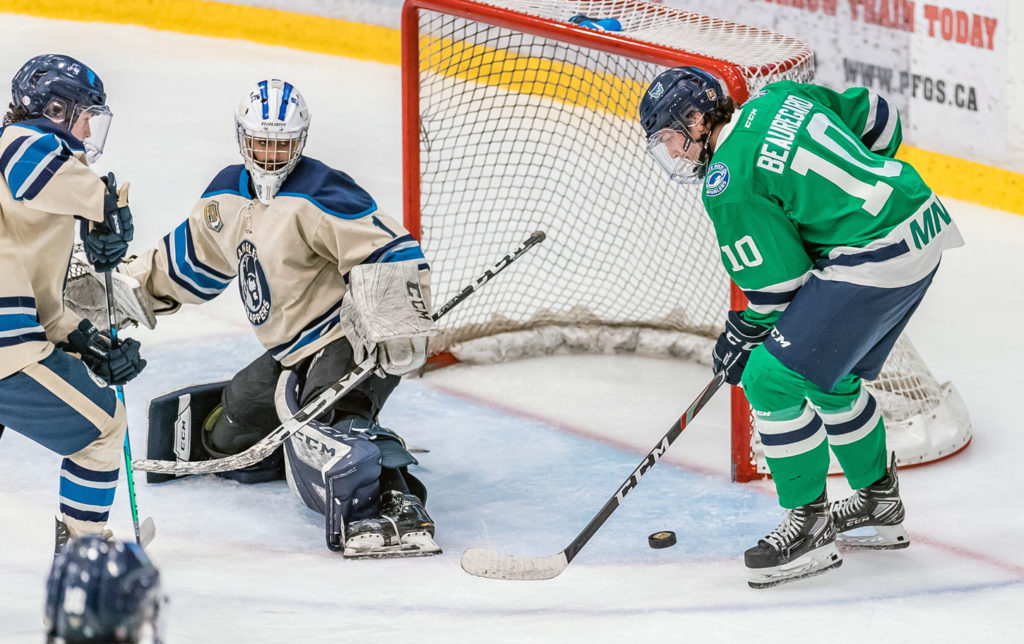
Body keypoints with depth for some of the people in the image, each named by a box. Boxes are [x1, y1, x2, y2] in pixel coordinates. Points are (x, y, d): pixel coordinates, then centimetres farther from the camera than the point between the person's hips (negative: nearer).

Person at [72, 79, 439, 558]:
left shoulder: (319, 195, -20)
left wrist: (395, 328, -32)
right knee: (237, 419, 18)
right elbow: (192, 256, 25)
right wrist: (130, 288, 23)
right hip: (290, 353, 10)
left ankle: (397, 507, -46)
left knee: (327, 423, -34)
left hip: (350, 339, -10)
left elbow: (389, 252, -26)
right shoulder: (227, 195, 8)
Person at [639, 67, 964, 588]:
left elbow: (778, 286, -8)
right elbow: (879, 120, 19)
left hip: (875, 261, -10)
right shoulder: (780, 99, 10)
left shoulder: (729, 186, -12)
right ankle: (879, 502, 40)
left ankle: (809, 526, 2)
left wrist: (742, 333, 9)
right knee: (831, 376, 26)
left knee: (771, 379, -5)